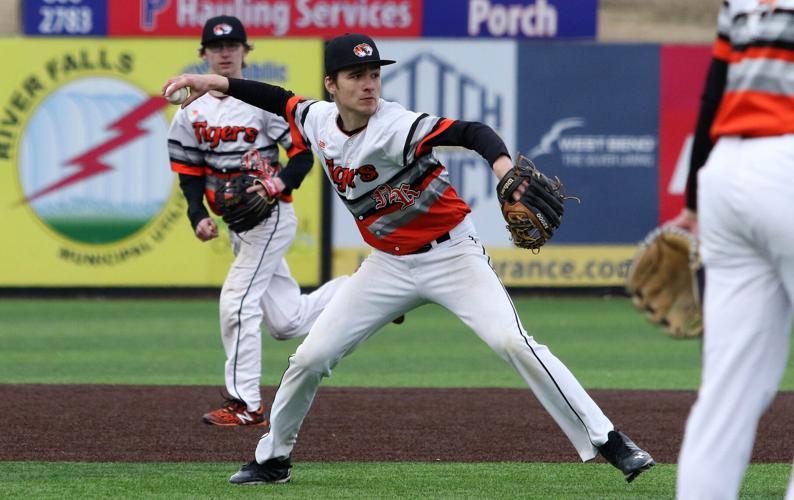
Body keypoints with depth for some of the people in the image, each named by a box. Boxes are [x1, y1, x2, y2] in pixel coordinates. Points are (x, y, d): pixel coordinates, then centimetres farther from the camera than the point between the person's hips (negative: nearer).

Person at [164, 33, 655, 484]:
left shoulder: (396, 128, -26)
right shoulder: (319, 120, -5)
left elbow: (471, 132, -41)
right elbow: (281, 99, 17)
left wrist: (505, 168, -60)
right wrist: (217, 82, 13)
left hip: (451, 255, -6)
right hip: (388, 265, 6)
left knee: (513, 342, -24)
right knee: (310, 358, 4)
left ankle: (606, 441, -21)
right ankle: (273, 458, 25)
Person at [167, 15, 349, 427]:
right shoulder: (191, 113, 7)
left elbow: (303, 153, -11)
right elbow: (190, 174, 8)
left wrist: (283, 181, -30)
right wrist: (199, 217, -8)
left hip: (270, 217, -7)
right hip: (236, 224, 7)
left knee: (236, 300, -15)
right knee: (286, 322, 8)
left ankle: (245, 404, -10)